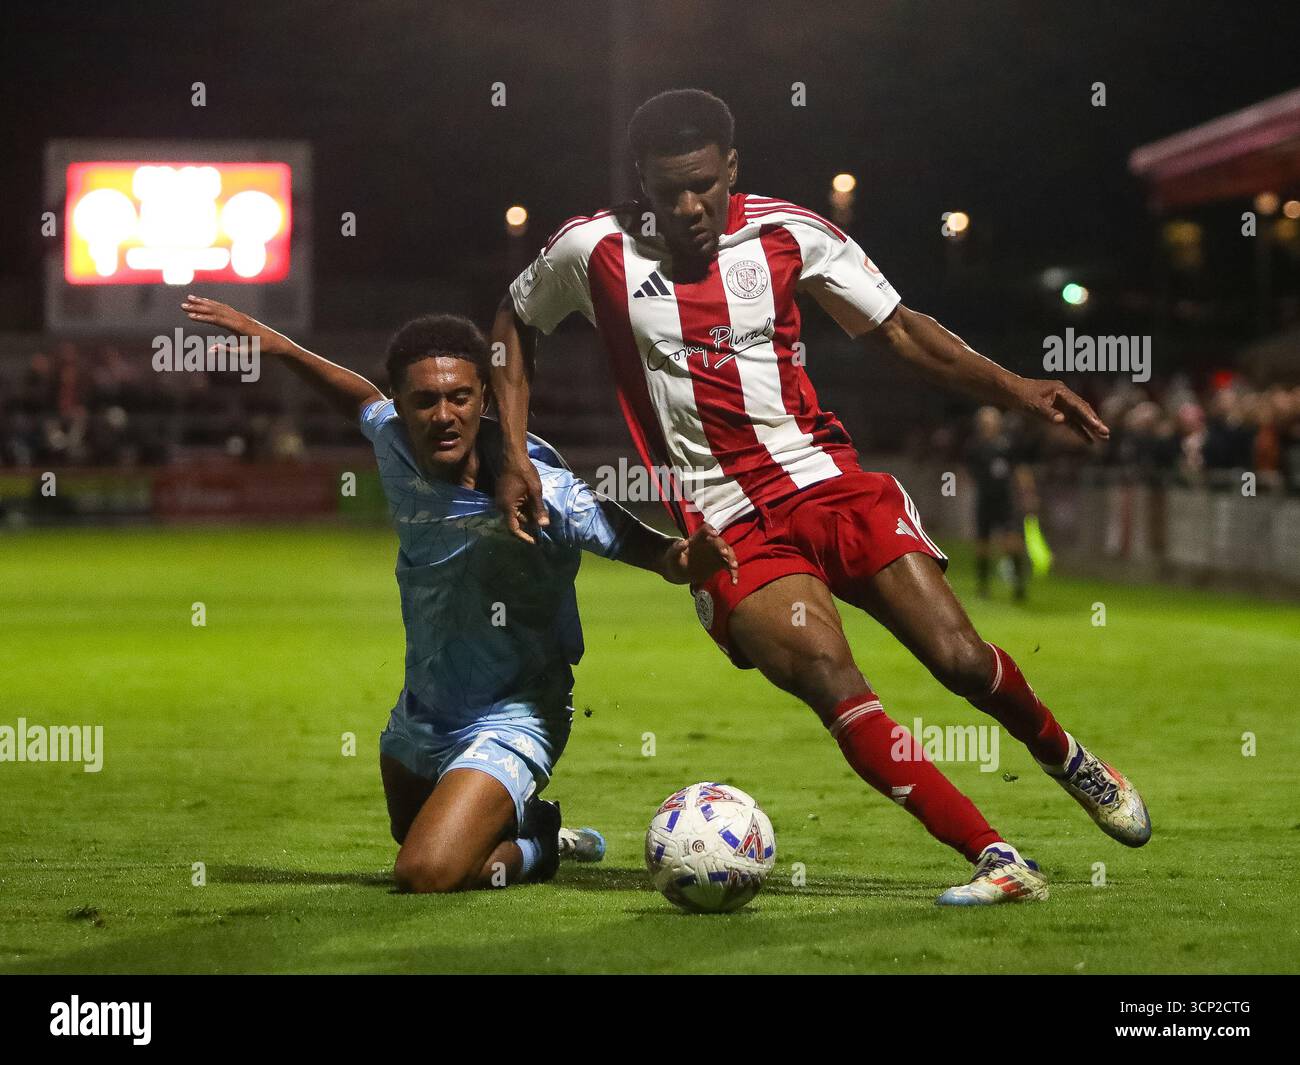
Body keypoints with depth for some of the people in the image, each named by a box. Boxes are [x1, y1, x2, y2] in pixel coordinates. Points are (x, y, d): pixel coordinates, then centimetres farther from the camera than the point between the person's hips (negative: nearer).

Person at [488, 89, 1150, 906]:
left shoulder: (788, 234, 0)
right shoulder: (594, 250, -2)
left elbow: (897, 330, 7)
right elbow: (514, 325, 16)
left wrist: (1014, 389, -5)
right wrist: (516, 457, 8)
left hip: (824, 479, 1)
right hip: (725, 524, -1)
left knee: (961, 657, -10)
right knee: (830, 680, -23)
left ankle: (1066, 758, 24)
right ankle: (999, 861, -21)